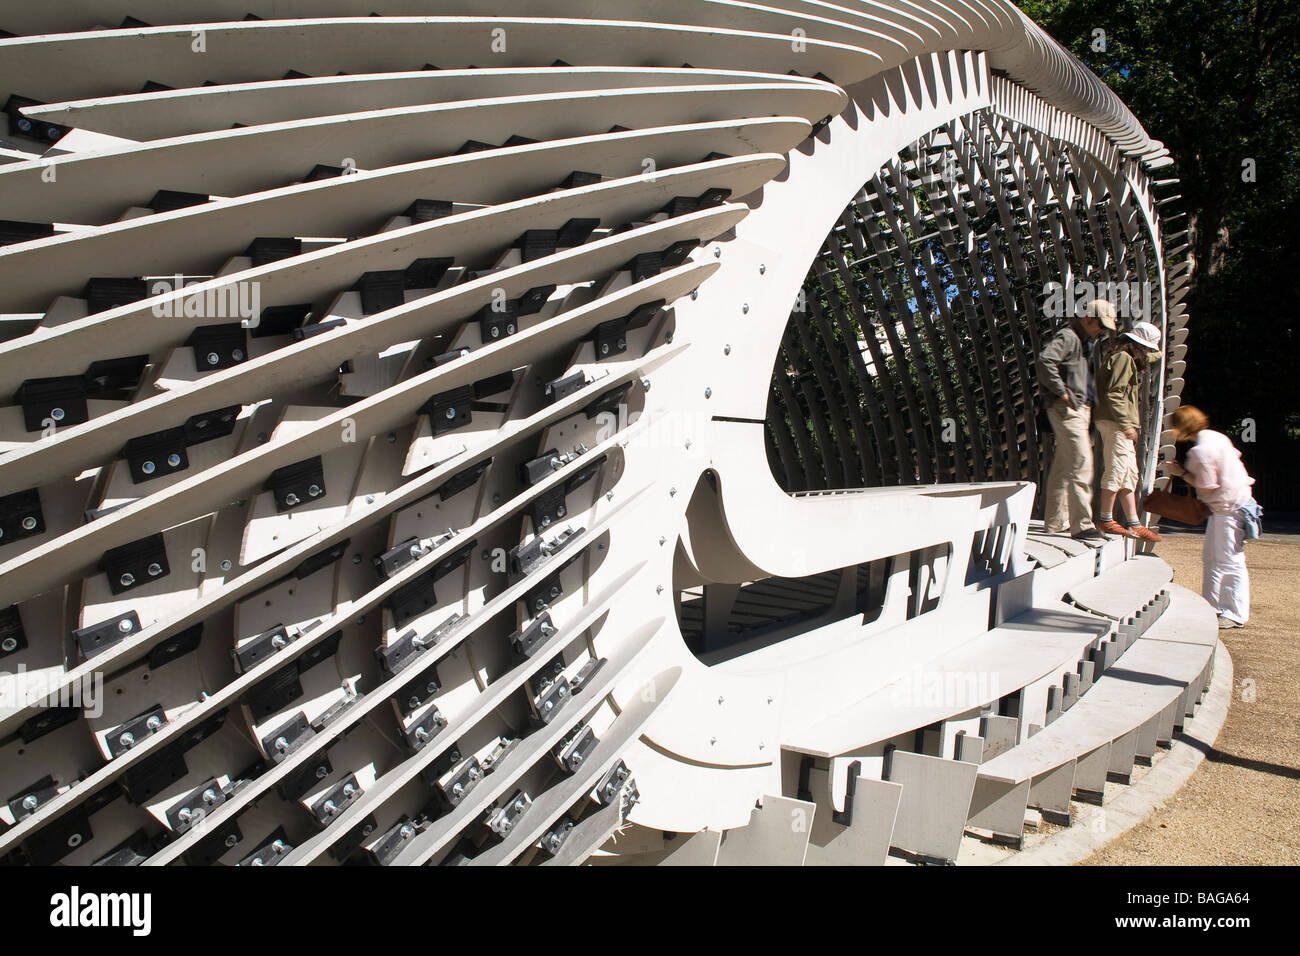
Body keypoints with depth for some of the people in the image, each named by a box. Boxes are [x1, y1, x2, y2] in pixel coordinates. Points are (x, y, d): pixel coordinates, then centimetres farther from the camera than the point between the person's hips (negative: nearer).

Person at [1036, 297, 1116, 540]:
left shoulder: (1085, 342, 22)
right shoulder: (1067, 337, -10)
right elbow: (1044, 361, -26)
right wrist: (1062, 393, -22)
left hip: (1081, 410, 10)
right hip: (1068, 410, -10)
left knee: (1063, 467, 13)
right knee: (1081, 465, -13)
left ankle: (1055, 522, 19)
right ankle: (1081, 525, -13)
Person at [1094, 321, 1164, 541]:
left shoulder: (1127, 359, 21)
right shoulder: (1123, 358, -11)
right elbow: (1114, 393, -20)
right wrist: (1126, 424, -20)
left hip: (1120, 425, 11)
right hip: (1115, 423, -11)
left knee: (1130, 474, 10)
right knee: (1117, 471, -7)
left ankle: (1134, 524, 12)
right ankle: (1106, 521, 0)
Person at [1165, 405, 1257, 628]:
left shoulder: (1200, 451, -21)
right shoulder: (1217, 437, 7)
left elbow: (1207, 486, -19)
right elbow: (1235, 456, 18)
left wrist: (1182, 473, -7)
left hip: (1229, 509, -11)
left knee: (1230, 562, -6)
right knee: (1210, 558, 17)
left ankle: (1236, 614, -1)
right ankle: (1211, 605, 25)